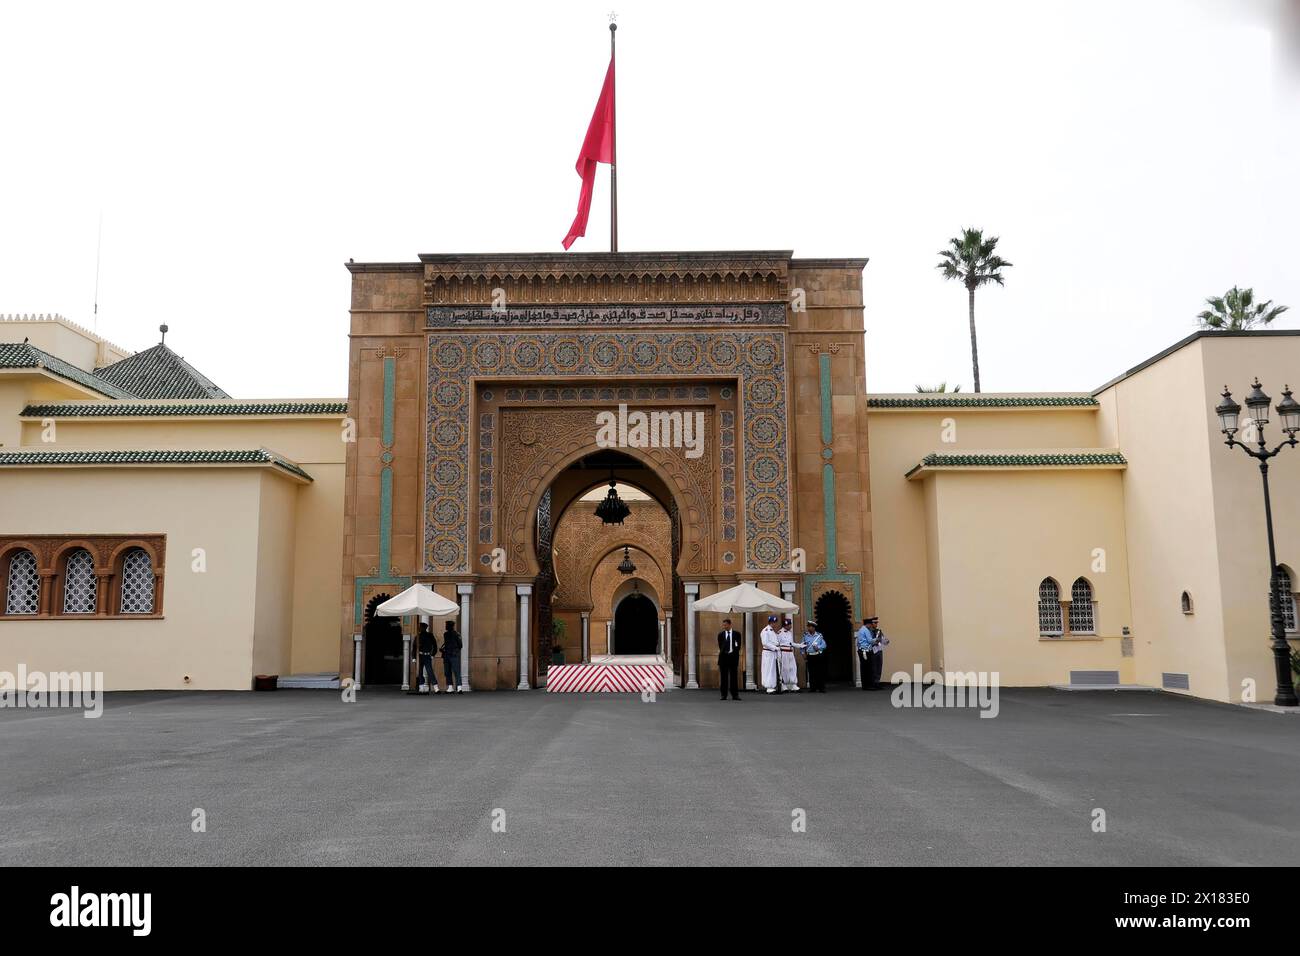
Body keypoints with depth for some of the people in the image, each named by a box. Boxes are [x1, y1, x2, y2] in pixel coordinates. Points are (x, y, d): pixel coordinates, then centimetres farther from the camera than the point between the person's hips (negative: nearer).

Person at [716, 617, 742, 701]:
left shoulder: (736, 634, 3)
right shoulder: (721, 634, 7)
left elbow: (738, 646, 3)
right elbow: (720, 646, 6)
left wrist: (733, 652, -6)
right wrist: (724, 652, -4)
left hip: (733, 656, -1)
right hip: (723, 656, 1)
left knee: (733, 676, 0)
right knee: (723, 677, 2)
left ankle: (735, 695, 3)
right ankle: (724, 695, 7)